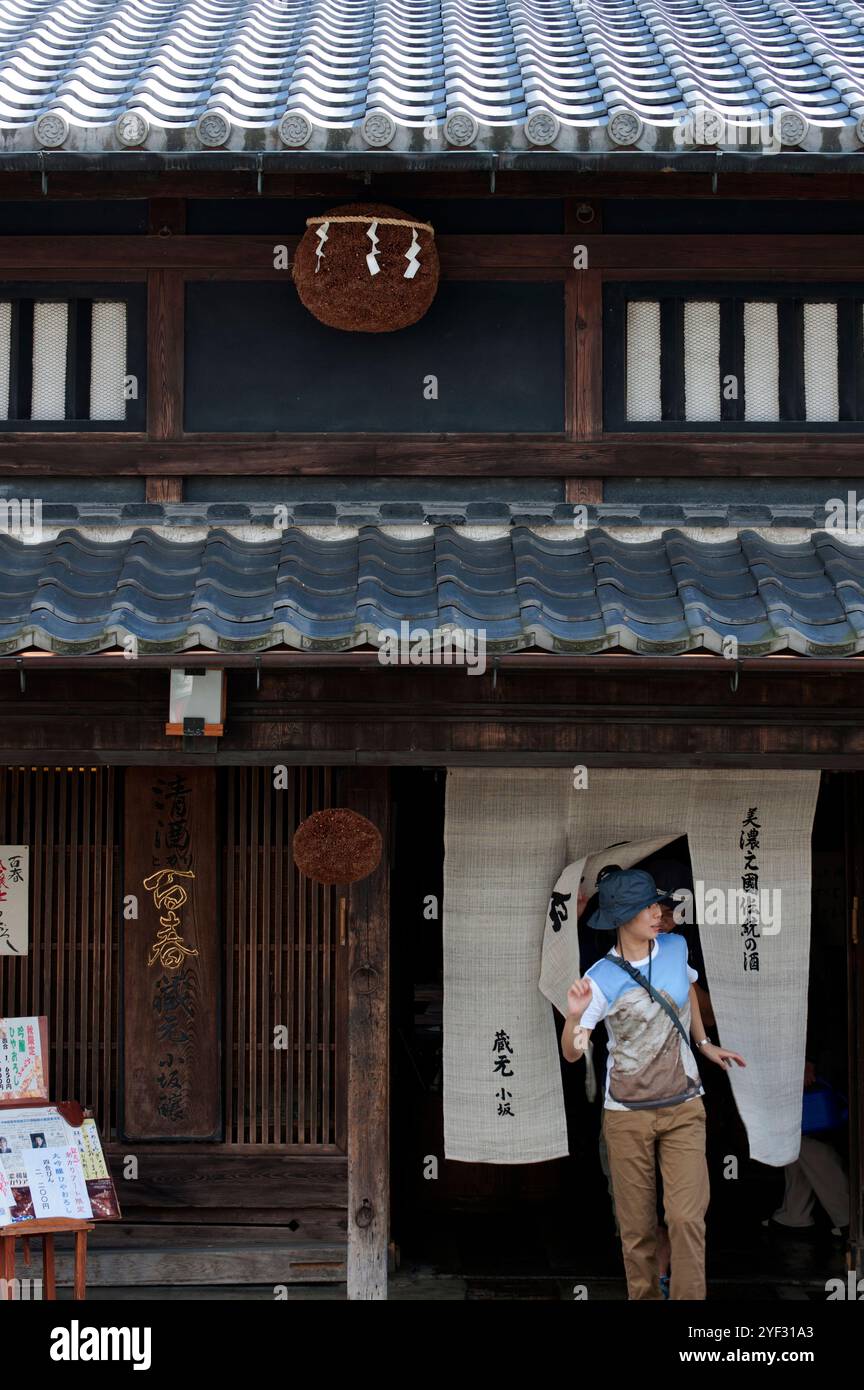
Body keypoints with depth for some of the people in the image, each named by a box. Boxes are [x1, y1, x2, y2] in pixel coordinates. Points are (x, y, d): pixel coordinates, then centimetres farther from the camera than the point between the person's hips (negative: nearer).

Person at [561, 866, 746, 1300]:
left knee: (687, 1216, -10)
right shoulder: (602, 979, -13)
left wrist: (704, 1043, 23)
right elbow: (571, 1053, -14)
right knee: (636, 1226, 6)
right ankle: (644, 1296, 23)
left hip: (683, 1107, 2)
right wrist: (575, 1016, -33)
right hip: (627, 1116, -2)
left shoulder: (676, 947, -2)